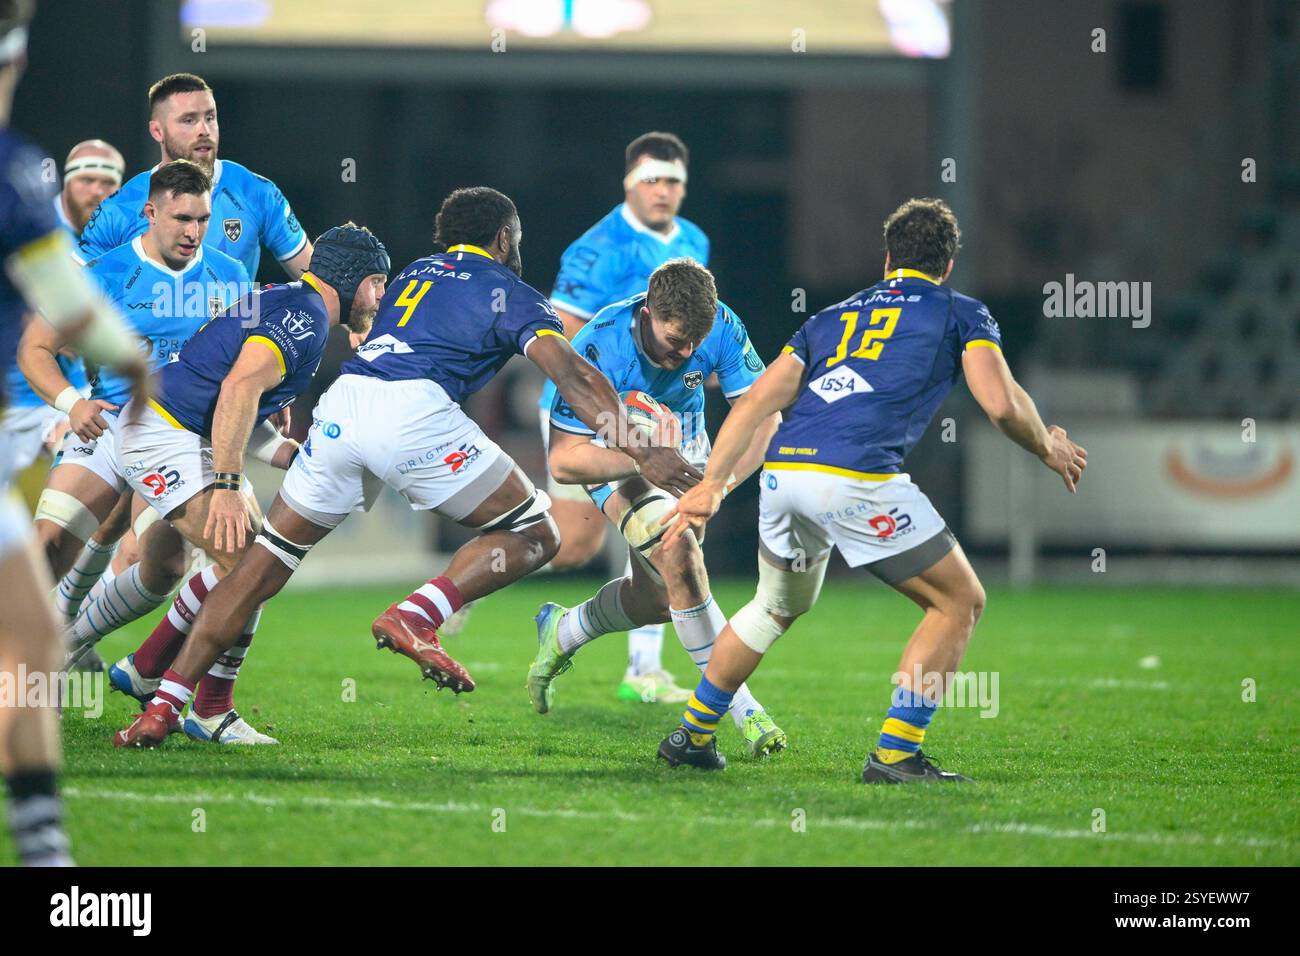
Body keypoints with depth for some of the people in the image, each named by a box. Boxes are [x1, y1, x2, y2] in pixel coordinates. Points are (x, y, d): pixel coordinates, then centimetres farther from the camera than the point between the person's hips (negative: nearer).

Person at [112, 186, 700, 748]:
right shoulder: (508, 292, 16)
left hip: (340, 403, 5)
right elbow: (574, 377, 3)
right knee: (533, 538, 7)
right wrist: (642, 453, -1)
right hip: (414, 410, -5)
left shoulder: (412, 275, 33)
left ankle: (163, 707, 2)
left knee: (265, 563, 11)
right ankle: (414, 617, -15)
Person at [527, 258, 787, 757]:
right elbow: (563, 459, -31)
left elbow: (762, 412, -20)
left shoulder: (721, 328, -27)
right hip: (615, 455, -5)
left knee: (659, 597, 11)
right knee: (679, 559, -27)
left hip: (685, 453, 5)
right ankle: (741, 707, -22)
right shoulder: (599, 349, -35)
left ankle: (562, 632, 42)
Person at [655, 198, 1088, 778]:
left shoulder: (833, 317, 28)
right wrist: (1049, 450, 20)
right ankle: (894, 754, 3)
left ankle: (691, 734, 36)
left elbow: (759, 400, 19)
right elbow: (1002, 404, 1)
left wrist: (710, 484, 16)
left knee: (778, 606, 32)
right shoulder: (961, 313, 15)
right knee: (960, 602, 10)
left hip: (782, 471, 6)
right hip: (858, 479, -6)